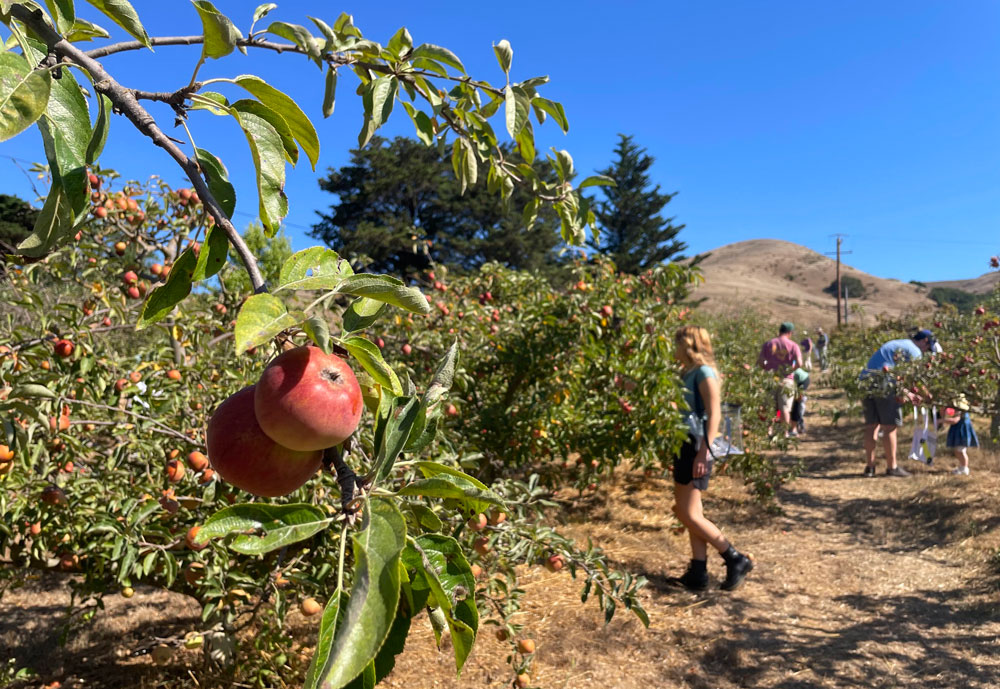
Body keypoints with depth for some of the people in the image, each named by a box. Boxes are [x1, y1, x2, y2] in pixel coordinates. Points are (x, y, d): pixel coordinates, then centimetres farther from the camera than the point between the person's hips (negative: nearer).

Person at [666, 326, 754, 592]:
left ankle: (736, 560, 8)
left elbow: (714, 414, -18)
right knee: (690, 513, 12)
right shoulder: (687, 372, 13)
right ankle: (698, 573, 20)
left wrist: (704, 453, -21)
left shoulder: (704, 372, -13)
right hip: (684, 445, 9)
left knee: (688, 514, -5)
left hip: (696, 448, -9)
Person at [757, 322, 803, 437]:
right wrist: (791, 369, 3)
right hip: (786, 379, -2)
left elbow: (760, 361, -2)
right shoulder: (793, 345, -4)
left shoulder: (768, 344, 3)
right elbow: (799, 364, -15)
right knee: (785, 408, 4)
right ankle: (786, 432, 9)